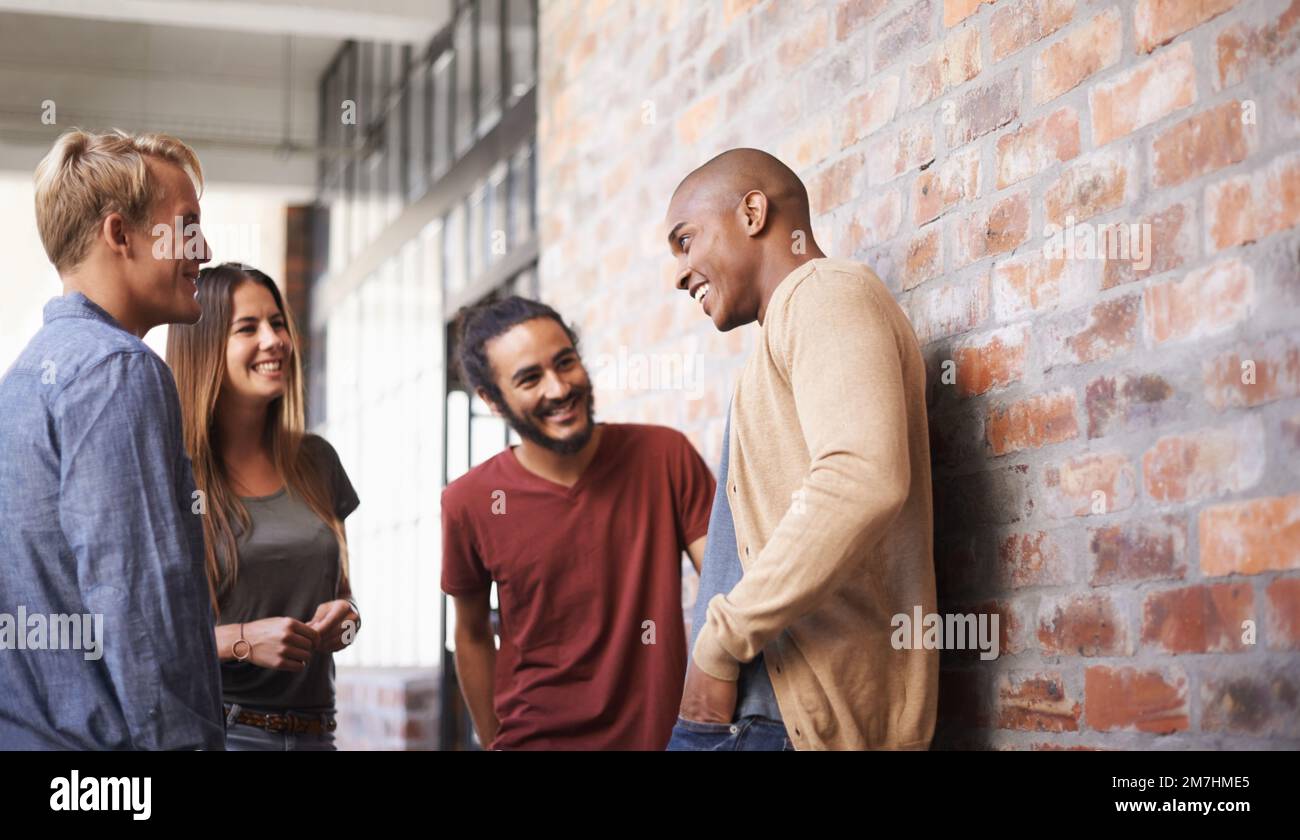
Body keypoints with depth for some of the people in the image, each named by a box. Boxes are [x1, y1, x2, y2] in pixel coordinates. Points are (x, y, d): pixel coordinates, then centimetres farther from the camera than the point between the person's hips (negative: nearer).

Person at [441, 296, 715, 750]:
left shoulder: (664, 456, -9)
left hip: (664, 732, 1)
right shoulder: (469, 503, -7)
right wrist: (494, 742, 6)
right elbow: (473, 635, 4)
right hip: (534, 736, -1)